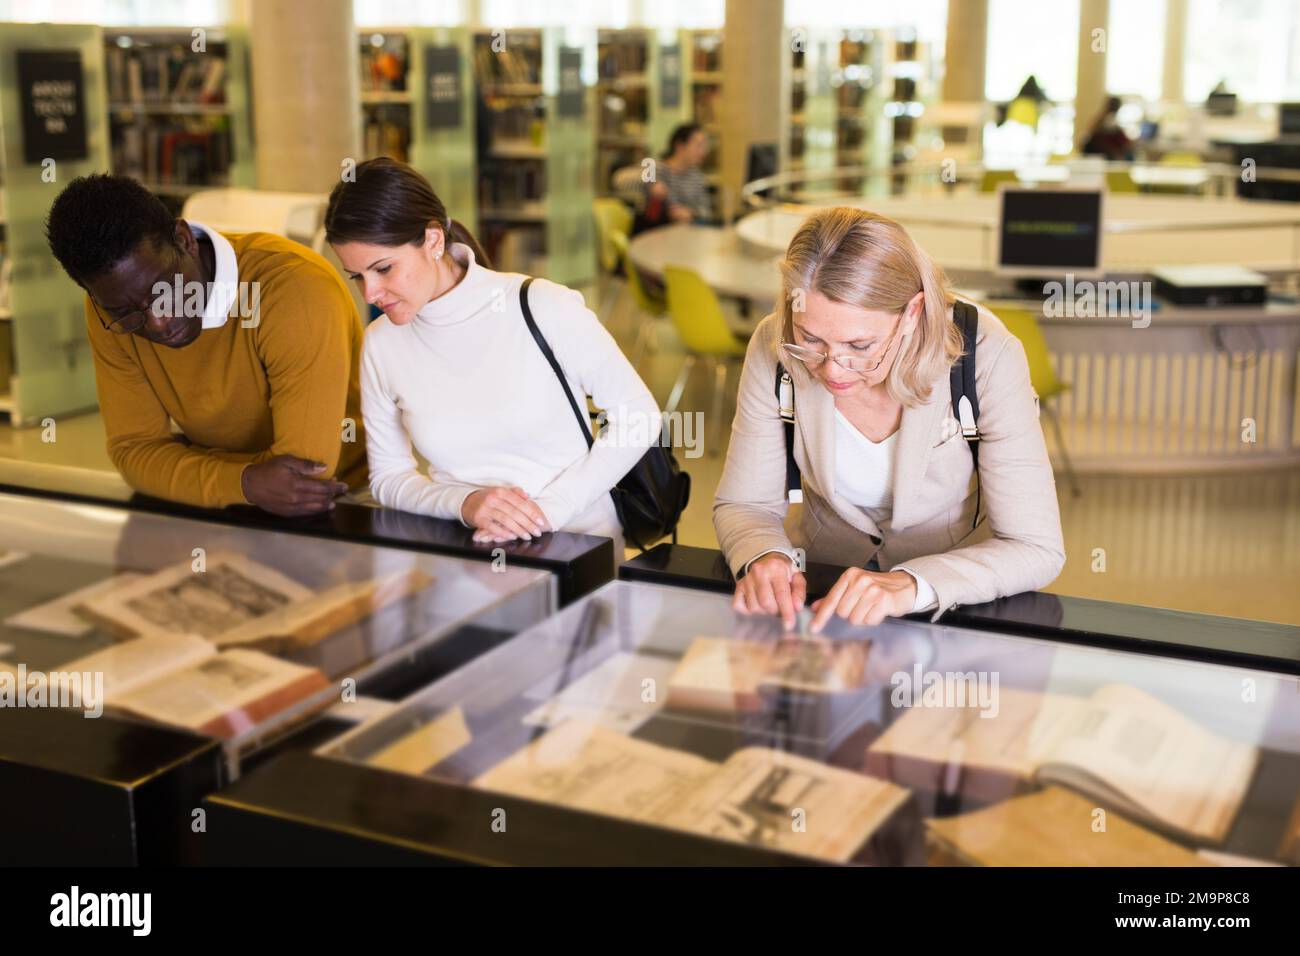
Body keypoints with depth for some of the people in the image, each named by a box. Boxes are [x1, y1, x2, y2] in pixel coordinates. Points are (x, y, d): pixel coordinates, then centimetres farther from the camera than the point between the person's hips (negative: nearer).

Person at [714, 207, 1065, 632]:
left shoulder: (986, 356, -22)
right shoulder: (773, 347, -15)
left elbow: (1038, 549, -20)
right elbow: (744, 504, -4)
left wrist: (910, 585, -36)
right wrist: (764, 557, -27)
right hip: (821, 587, 2)